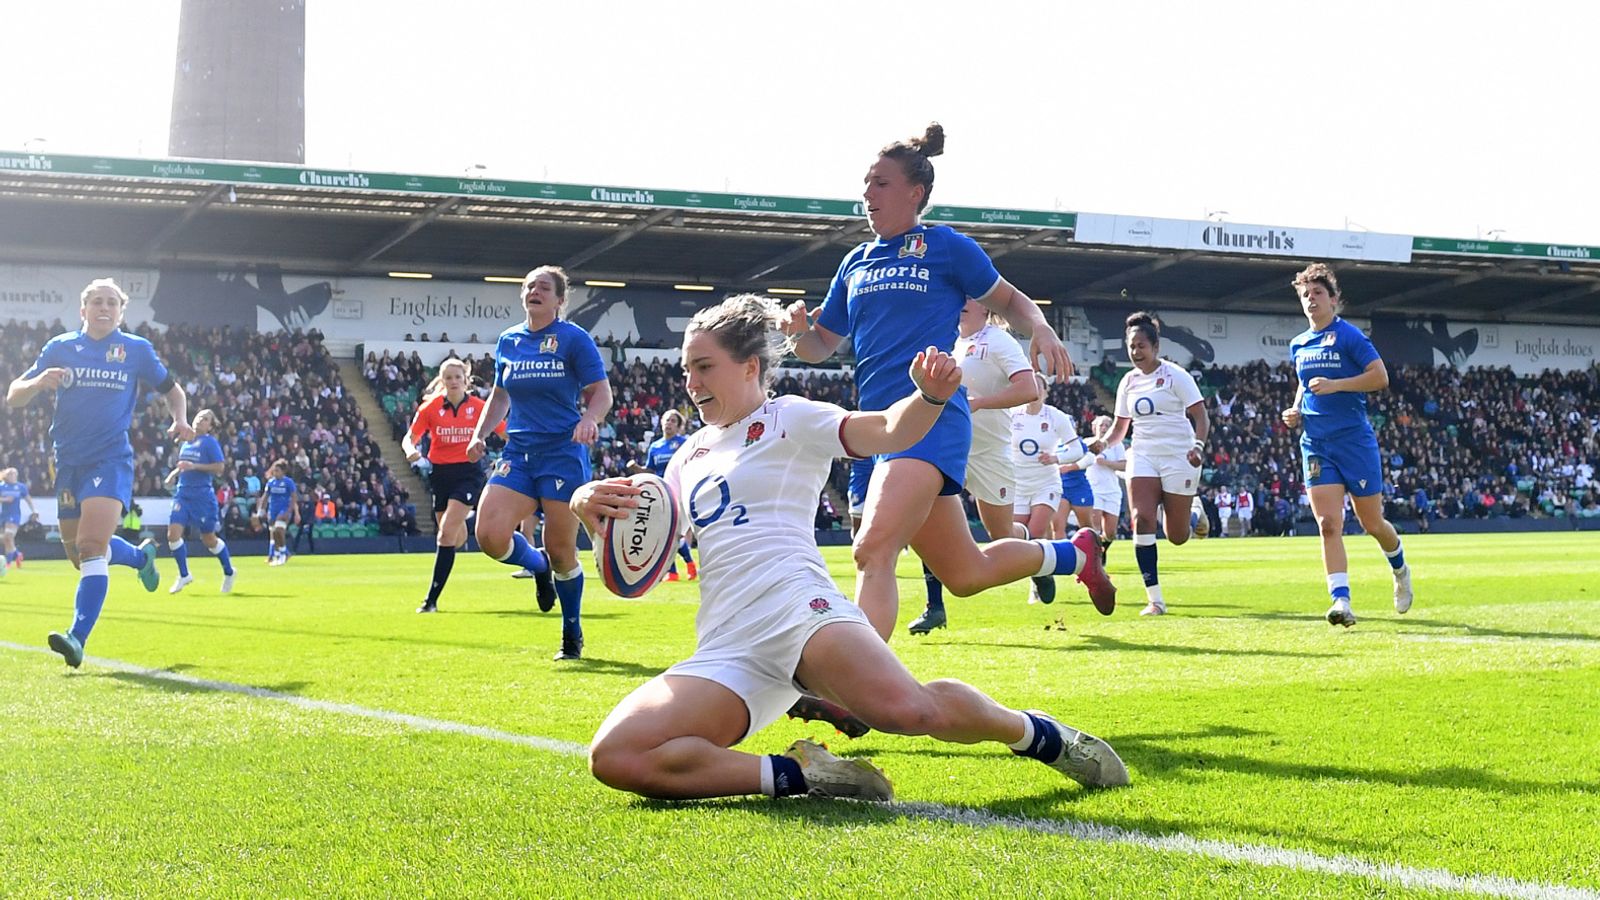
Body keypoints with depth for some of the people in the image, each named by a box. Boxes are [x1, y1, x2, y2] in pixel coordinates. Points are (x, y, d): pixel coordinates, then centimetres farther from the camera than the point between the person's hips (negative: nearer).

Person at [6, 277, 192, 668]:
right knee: (79, 552, 14)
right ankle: (141, 555, 44)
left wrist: (180, 420, -4)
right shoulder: (60, 347, 7)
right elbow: (13, 397, 5)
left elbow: (171, 389, 17)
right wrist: (39, 382, -18)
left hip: (111, 459, -4)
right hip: (69, 460, 4)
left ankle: (77, 638, -27)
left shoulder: (137, 349, 4)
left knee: (91, 546, -21)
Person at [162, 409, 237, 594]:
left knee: (209, 539, 4)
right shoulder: (185, 442, 12)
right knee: (173, 533, -9)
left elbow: (219, 467, -15)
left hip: (203, 497, -6)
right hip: (183, 494, 6)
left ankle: (229, 572, 27)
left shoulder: (210, 442, -8)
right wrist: (174, 473, 6)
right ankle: (184, 575, 6)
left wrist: (194, 466, -21)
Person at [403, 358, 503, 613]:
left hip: (468, 472, -2)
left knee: (447, 533, -15)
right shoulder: (430, 407, -2)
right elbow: (410, 437, 0)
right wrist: (410, 450, -23)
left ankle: (432, 599, -12)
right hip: (440, 474, 3)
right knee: (456, 539, 13)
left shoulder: (479, 407, -5)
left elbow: (507, 433, 5)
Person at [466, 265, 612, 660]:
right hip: (518, 452, 5)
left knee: (561, 549, -1)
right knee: (490, 535, -14)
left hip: (563, 453, -4)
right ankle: (539, 566, 20)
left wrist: (589, 419, -24)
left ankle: (572, 636, 19)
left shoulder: (574, 339, -3)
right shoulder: (508, 341, 12)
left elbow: (602, 392, -5)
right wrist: (480, 434, 11)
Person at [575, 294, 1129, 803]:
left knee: (908, 709, -35)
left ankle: (1035, 733, -3)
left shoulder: (788, 418, 9)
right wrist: (589, 506, 9)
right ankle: (797, 775, -14)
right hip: (726, 651, 5)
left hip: (798, 608, -5)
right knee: (615, 758, -21)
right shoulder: (690, 455, 25)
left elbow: (888, 431, -7)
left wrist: (930, 396, -29)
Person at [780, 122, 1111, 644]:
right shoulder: (856, 263, 19)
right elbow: (821, 346, 23)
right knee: (964, 574, 13)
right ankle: (1074, 555, 38)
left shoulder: (945, 246, 3)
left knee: (873, 550, -26)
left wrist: (1041, 330, -8)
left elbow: (1008, 301, 13)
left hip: (931, 417, -7)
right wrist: (799, 329, -1)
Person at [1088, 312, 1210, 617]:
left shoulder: (1175, 375, -5)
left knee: (1177, 537, 1)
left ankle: (1194, 508, 40)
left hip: (1178, 458, -4)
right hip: (1142, 457, 4)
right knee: (1142, 519, -17)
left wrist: (1198, 446, -26)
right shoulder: (1128, 382, 10)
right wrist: (1104, 443, -4)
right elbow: (1120, 427, 17)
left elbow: (1201, 417, -9)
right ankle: (1155, 599, -15)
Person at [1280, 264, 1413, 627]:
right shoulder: (1298, 345, 13)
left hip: (1355, 440, -4)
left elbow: (1380, 377, -12)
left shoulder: (1348, 335, -6)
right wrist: (1296, 410, 9)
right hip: (1315, 444, 4)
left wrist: (1334, 385, -20)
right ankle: (1341, 601, -15)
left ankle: (1400, 570, 36)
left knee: (1372, 523, 6)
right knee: (1328, 524, -10)